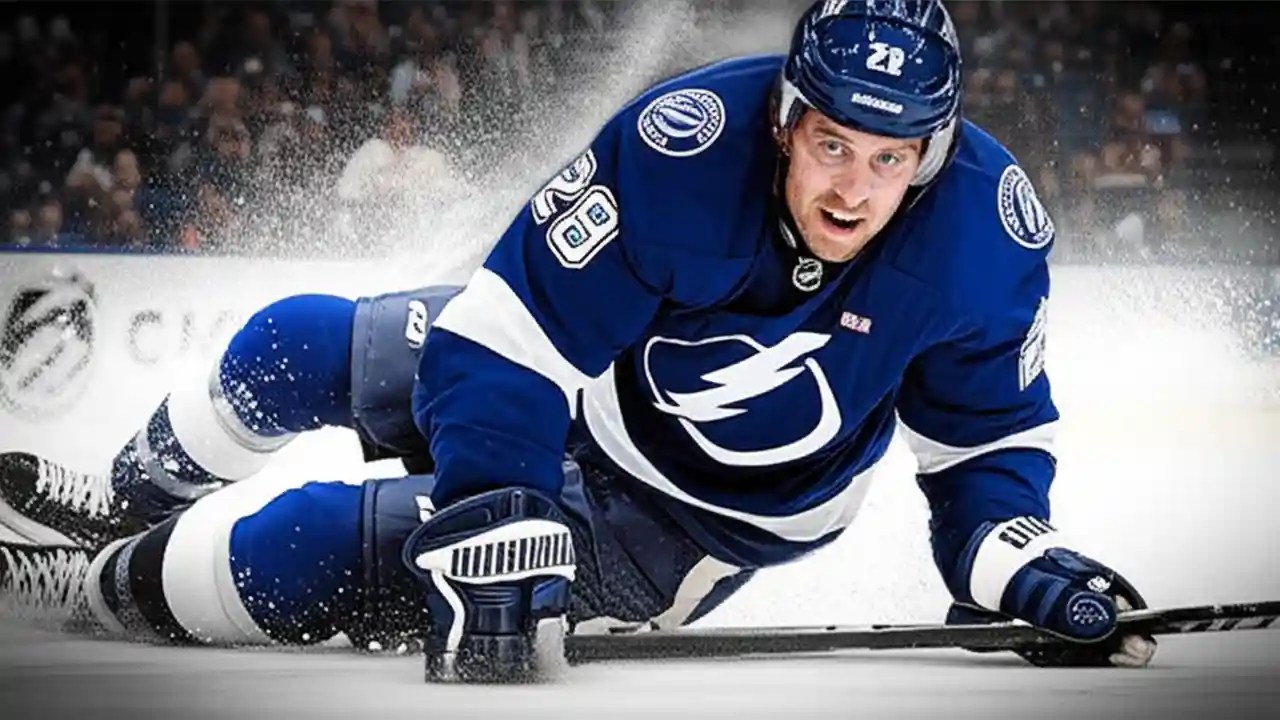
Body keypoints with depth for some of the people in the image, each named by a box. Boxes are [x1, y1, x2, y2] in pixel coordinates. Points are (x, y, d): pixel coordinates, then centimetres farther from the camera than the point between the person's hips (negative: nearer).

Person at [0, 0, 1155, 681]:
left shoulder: (988, 231, -29)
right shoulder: (682, 146, -35)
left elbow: (987, 430, -10)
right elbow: (507, 349, -34)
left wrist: (1020, 565, -25)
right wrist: (493, 540, -43)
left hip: (687, 521, -1)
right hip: (577, 367, 1)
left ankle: (113, 583, 15)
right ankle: (137, 506, 48)